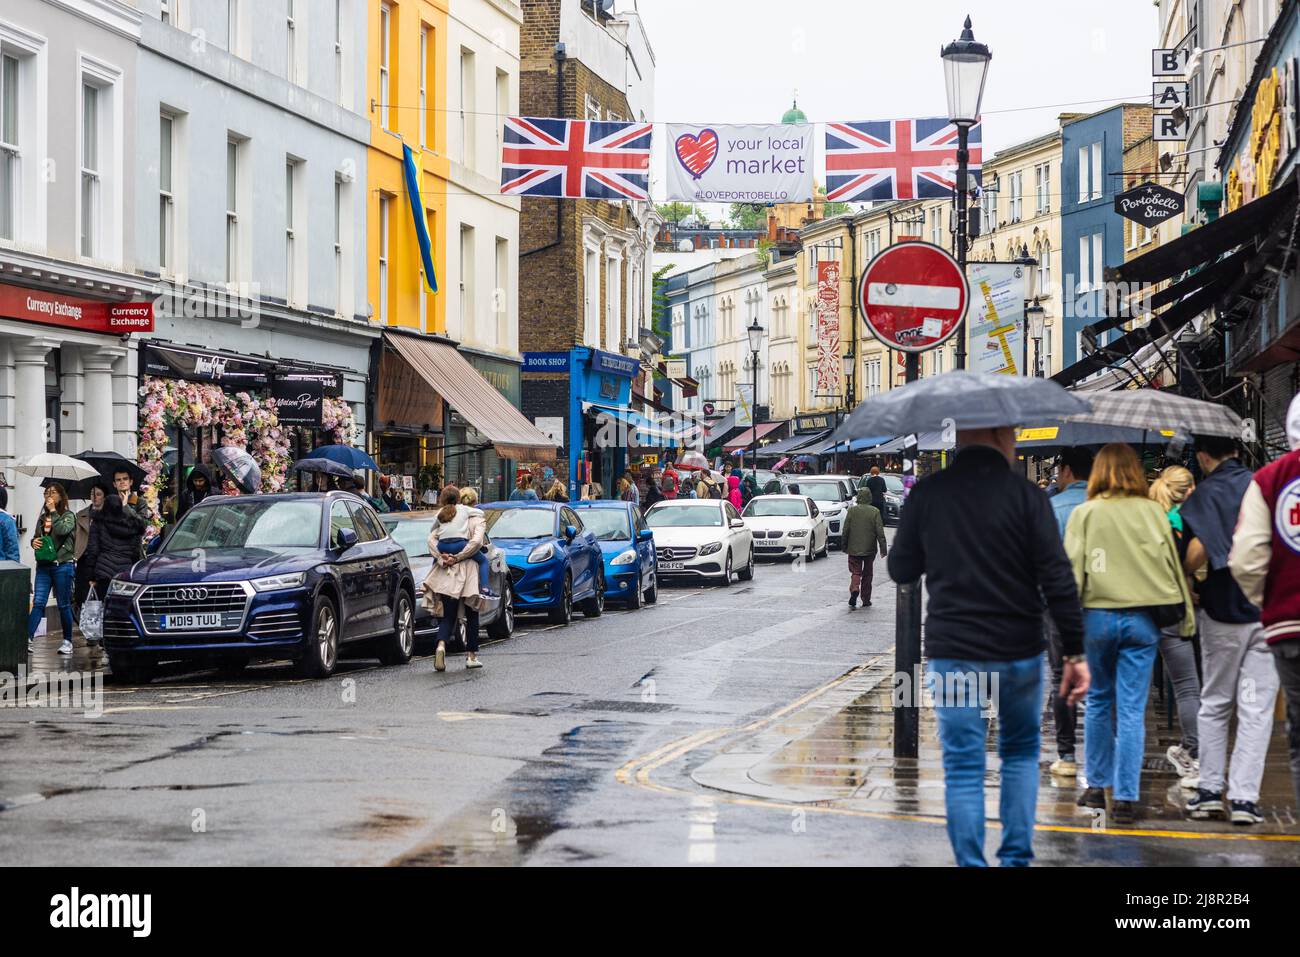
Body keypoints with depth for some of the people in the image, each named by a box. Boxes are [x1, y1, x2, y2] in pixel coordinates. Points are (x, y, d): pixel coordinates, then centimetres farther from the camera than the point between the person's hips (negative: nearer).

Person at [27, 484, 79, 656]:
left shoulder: (68, 515, -1)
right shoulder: (42, 517, 15)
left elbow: (62, 530, -20)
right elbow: (36, 537, 23)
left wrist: (53, 511, -12)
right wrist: (34, 542, 0)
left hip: (62, 565, -4)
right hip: (43, 565, 4)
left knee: (64, 605, 3)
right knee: (38, 603, -6)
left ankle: (67, 641, 13)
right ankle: (28, 639, -15)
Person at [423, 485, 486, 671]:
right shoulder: (475, 517, 4)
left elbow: (432, 540, -5)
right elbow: (477, 541, -13)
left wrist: (442, 558, -12)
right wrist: (458, 558, -11)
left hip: (446, 573, 1)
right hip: (468, 572, -1)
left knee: (447, 615, 4)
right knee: (471, 615, 14)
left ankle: (441, 644, -24)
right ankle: (471, 655, 14)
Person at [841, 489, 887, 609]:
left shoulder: (851, 510, -5)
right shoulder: (875, 512, -7)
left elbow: (845, 531, -1)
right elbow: (880, 532, -8)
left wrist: (845, 547, 10)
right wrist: (883, 549, -2)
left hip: (854, 549, 0)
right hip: (869, 549, 0)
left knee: (856, 572, 5)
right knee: (867, 574, 12)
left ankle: (854, 589, -24)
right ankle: (866, 601, 15)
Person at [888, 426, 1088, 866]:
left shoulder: (927, 494, -2)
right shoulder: (1025, 494, -7)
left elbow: (900, 570, 7)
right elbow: (1057, 579, -10)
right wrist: (1074, 652, -6)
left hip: (952, 653, 0)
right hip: (1019, 652, 0)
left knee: (963, 767, 4)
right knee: (1021, 751, 19)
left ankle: (971, 863, 1)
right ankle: (1016, 858, 16)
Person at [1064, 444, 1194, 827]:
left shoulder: (1084, 514, -1)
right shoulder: (1153, 512, 2)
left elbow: (1072, 569, -4)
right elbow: (1171, 563, 6)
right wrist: (1184, 617, 12)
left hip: (1098, 614, 0)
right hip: (1142, 617, 0)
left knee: (1098, 701, 17)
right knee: (1132, 710, 0)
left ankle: (1098, 785, 24)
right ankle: (1125, 798, -3)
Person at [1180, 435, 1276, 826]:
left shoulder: (1203, 496, -5)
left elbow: (1198, 550, -20)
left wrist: (1182, 575, -3)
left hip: (1223, 610, -1)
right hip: (1270, 610, 1)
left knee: (1215, 703, 14)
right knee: (1256, 707, 2)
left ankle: (1209, 790, 13)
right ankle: (1244, 797, -3)